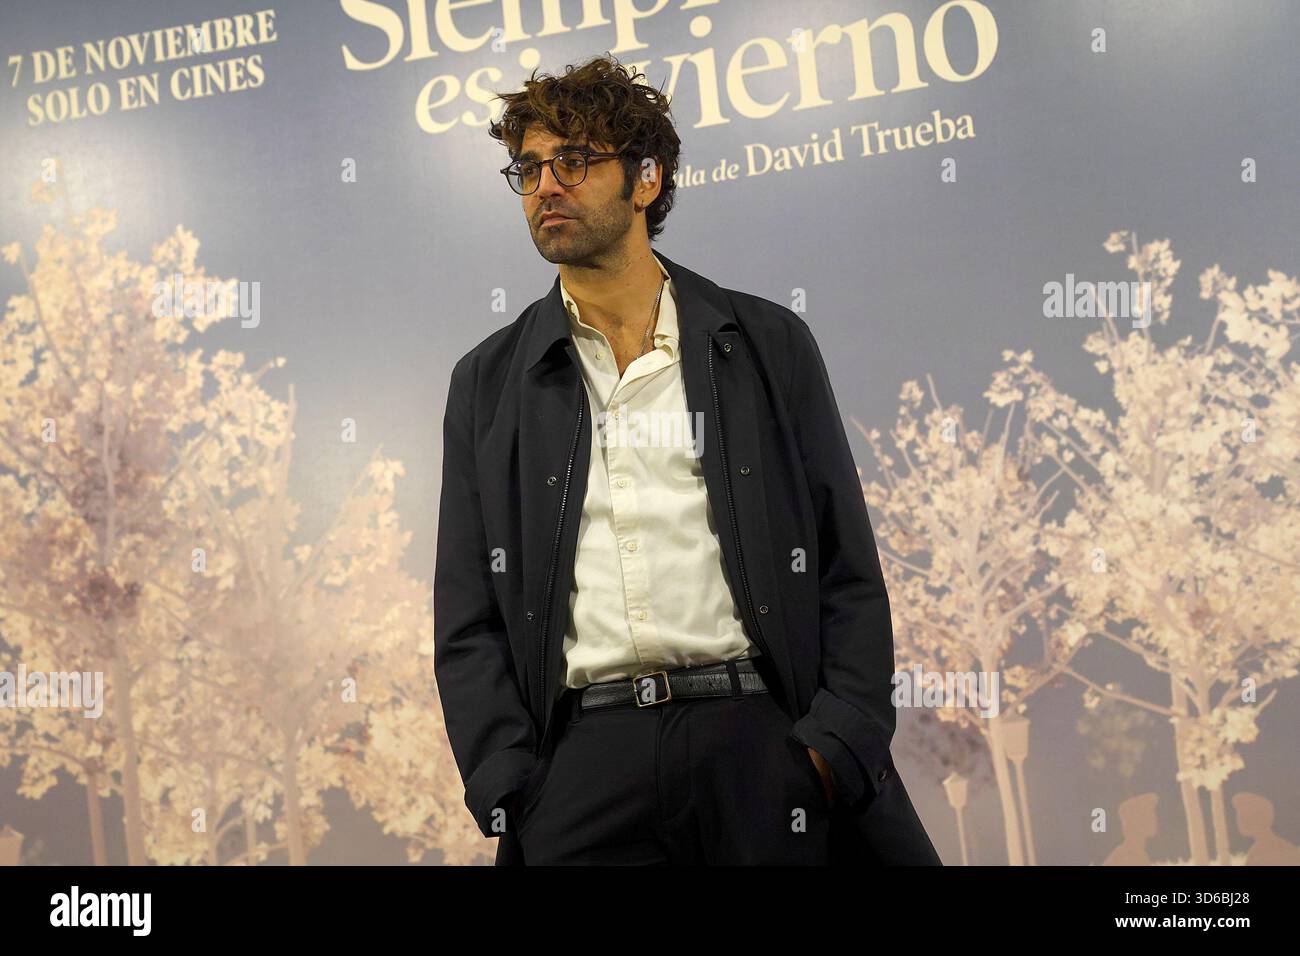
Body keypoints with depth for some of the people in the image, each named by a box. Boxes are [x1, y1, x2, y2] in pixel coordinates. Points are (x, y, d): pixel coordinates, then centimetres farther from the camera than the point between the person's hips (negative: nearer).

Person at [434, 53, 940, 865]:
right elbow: (467, 620, 8)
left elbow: (849, 574, 6)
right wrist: (511, 796, -4)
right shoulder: (488, 384, 11)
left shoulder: (770, 346, 8)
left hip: (759, 744, -1)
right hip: (583, 762, 1)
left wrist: (832, 751, -8)